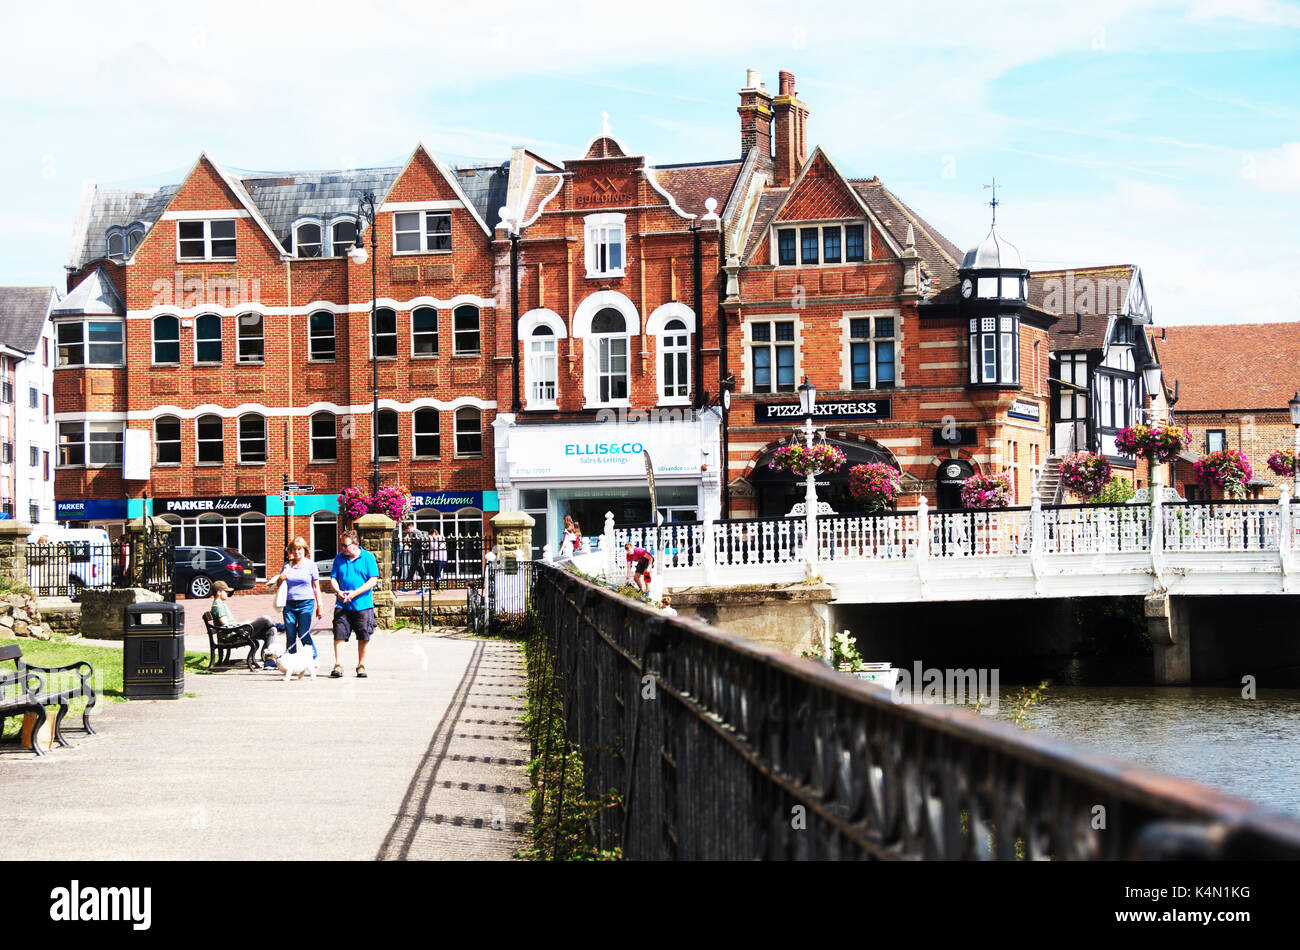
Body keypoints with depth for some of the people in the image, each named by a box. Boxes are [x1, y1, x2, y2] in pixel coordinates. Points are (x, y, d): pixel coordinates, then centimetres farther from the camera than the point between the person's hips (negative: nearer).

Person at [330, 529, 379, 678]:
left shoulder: (368, 557, -1)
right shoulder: (339, 558, 9)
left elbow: (373, 581, -5)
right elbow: (334, 578, 12)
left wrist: (355, 593, -14)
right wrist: (339, 591, -10)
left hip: (363, 605, -2)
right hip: (342, 605, 2)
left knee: (363, 636, 3)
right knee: (339, 634, -6)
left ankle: (361, 666, 15)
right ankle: (338, 666, -4)